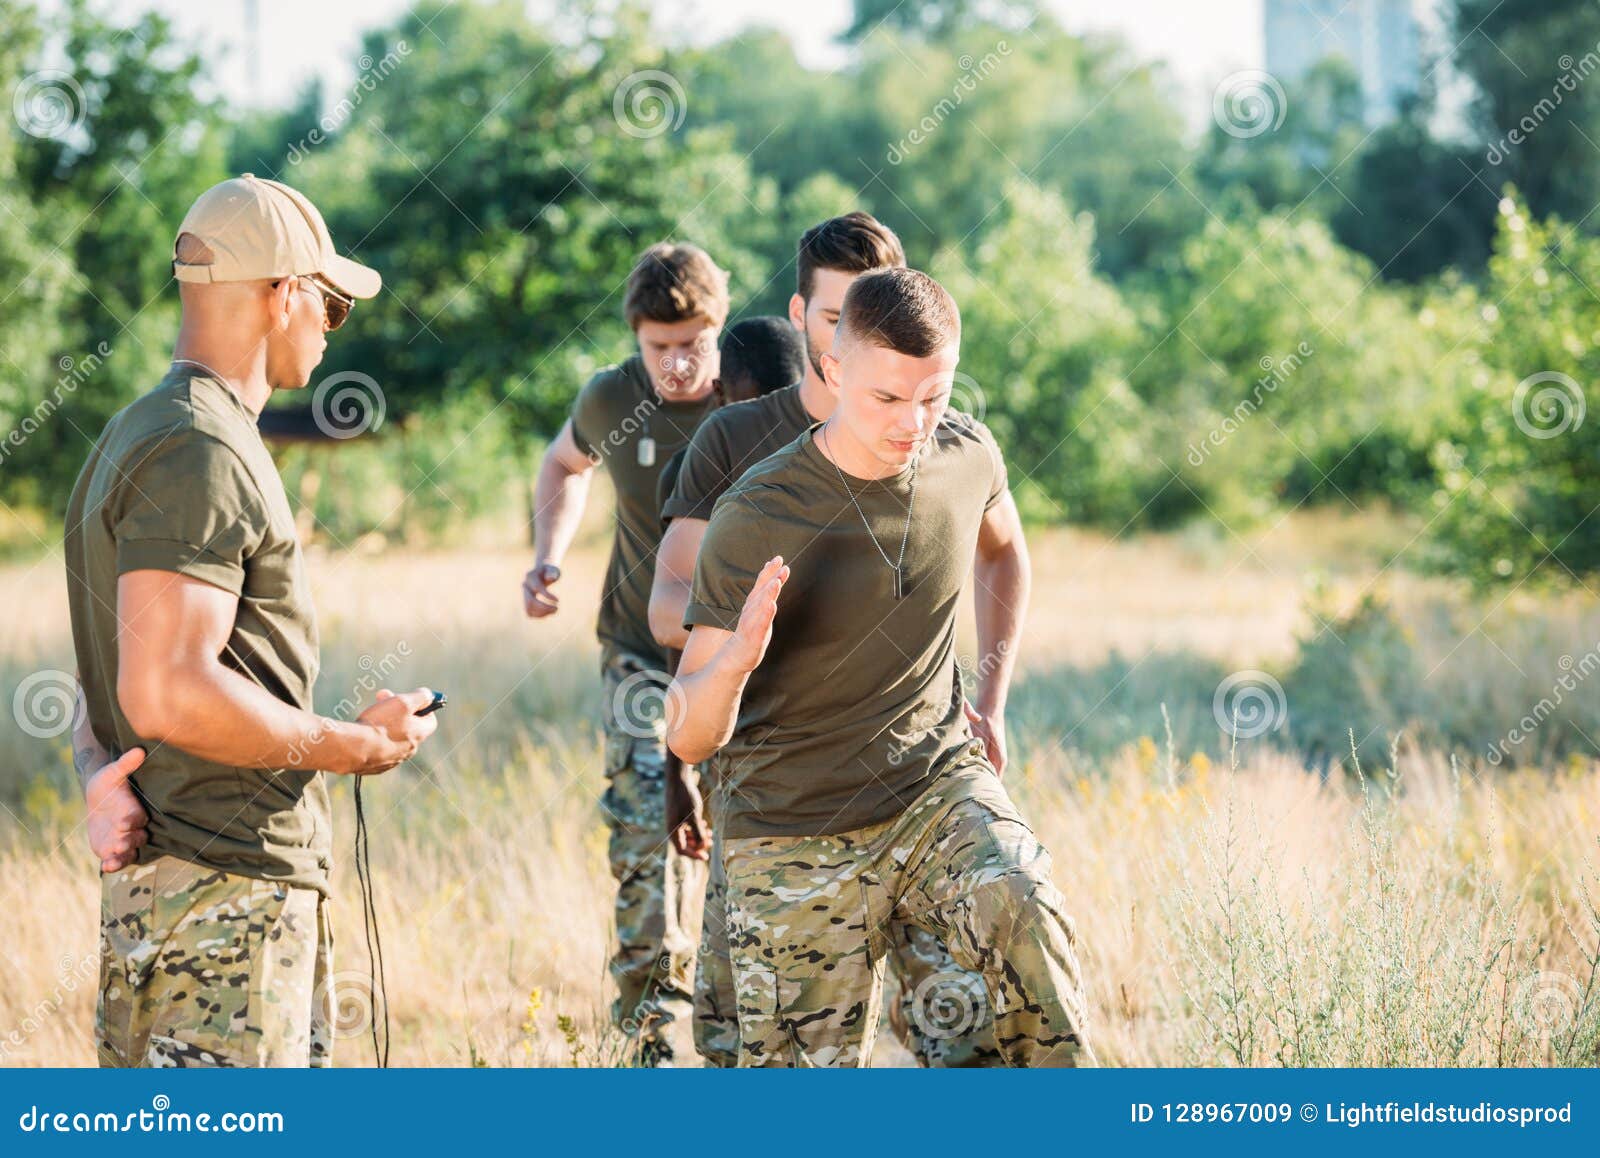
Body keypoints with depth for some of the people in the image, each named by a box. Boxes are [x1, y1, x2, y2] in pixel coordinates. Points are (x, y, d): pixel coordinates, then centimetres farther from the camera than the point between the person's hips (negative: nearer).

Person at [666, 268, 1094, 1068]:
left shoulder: (966, 456, -4)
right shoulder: (756, 520, -18)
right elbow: (689, 737, -15)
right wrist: (735, 658, -36)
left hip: (936, 783, 3)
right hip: (797, 831, -2)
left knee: (1021, 912, -30)